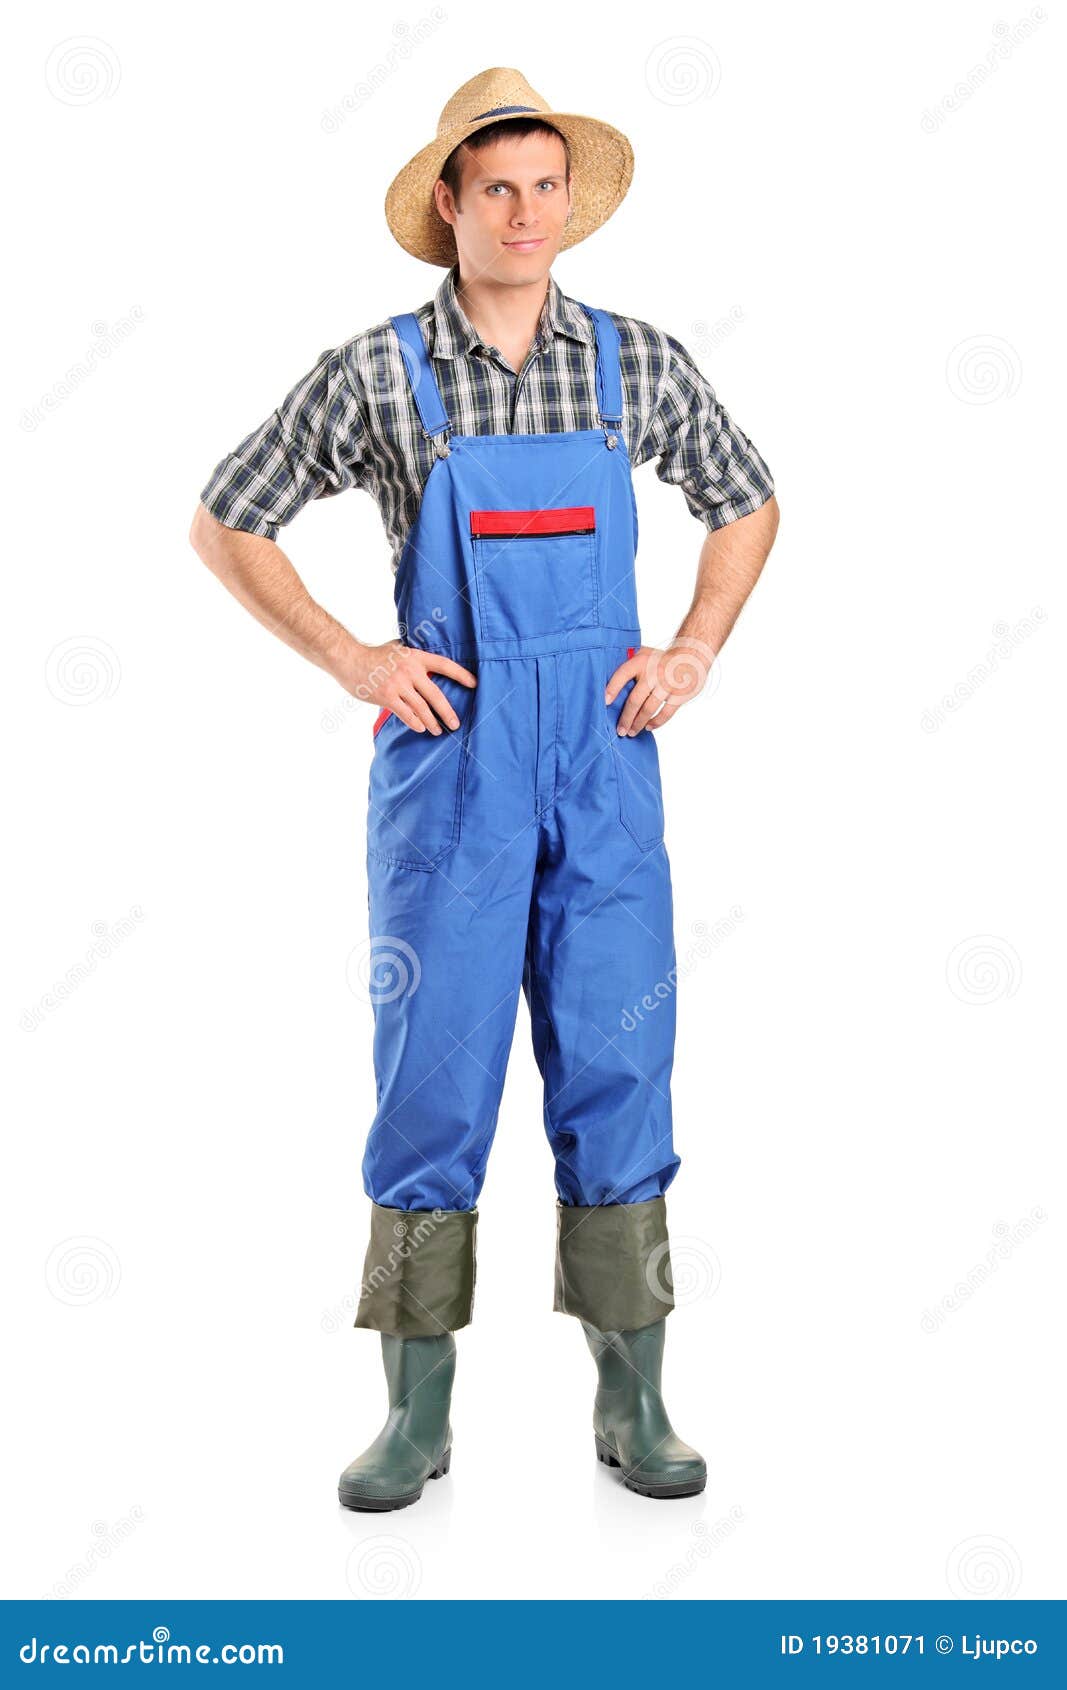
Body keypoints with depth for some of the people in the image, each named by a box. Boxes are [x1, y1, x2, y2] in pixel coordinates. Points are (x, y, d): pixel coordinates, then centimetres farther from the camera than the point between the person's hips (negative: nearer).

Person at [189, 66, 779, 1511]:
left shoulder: (639, 362, 5)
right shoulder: (375, 373, -1)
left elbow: (745, 503, 20)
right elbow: (224, 526, 6)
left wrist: (697, 650, 6)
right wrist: (351, 660, -3)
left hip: (604, 766, 2)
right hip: (448, 762, -2)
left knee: (618, 1076, 5)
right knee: (432, 1082, 2)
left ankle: (633, 1401, 18)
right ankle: (418, 1414, 15)